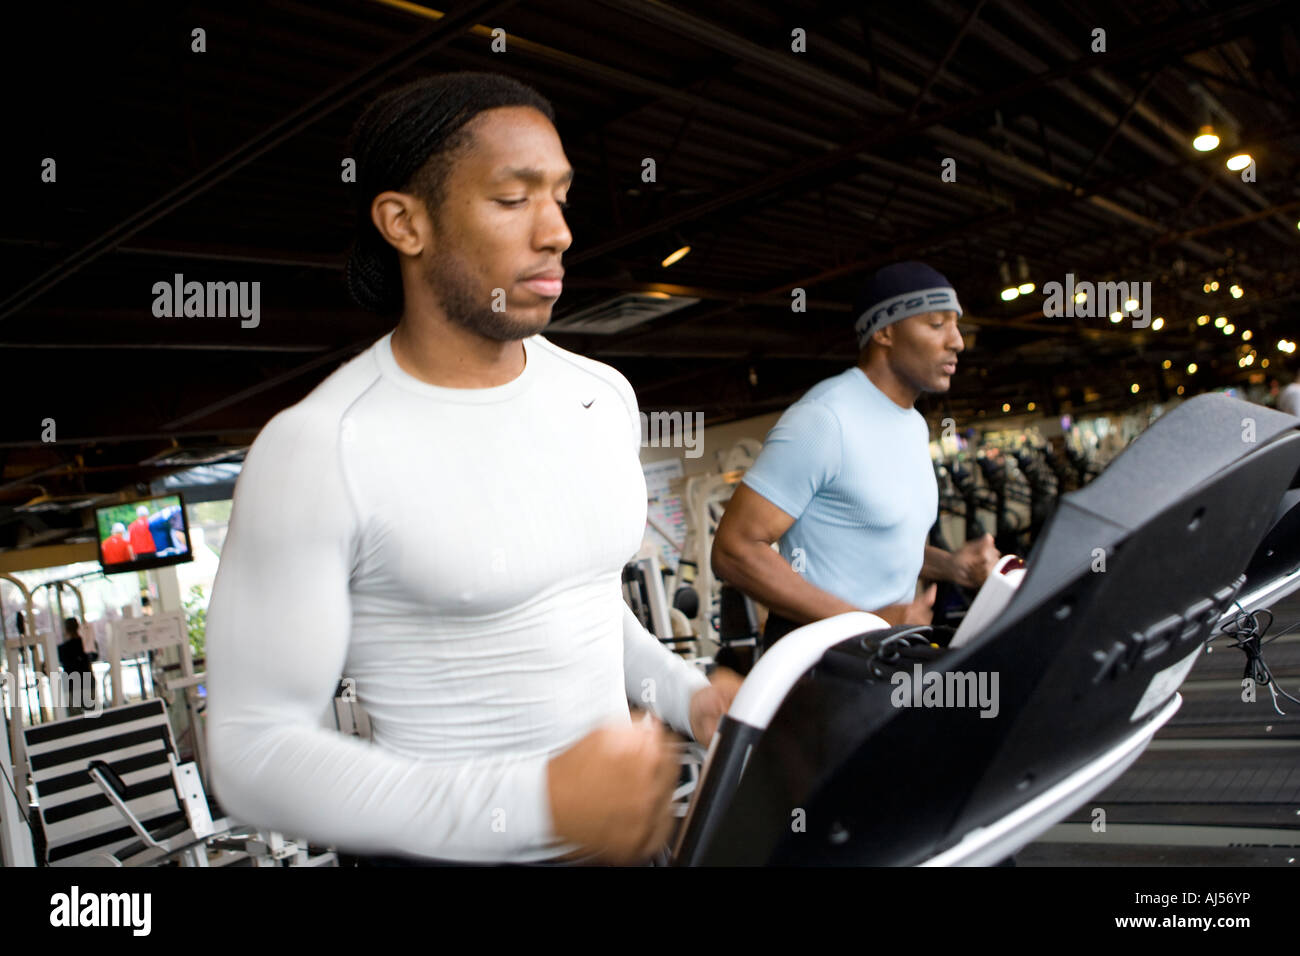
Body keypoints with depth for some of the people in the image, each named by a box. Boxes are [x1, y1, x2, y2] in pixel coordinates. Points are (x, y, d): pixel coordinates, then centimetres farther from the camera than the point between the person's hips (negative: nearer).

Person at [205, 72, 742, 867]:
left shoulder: (604, 395, -1)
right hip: (452, 850, -5)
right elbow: (256, 752, -18)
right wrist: (536, 803, -28)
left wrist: (688, 695, -5)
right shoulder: (318, 450, -20)